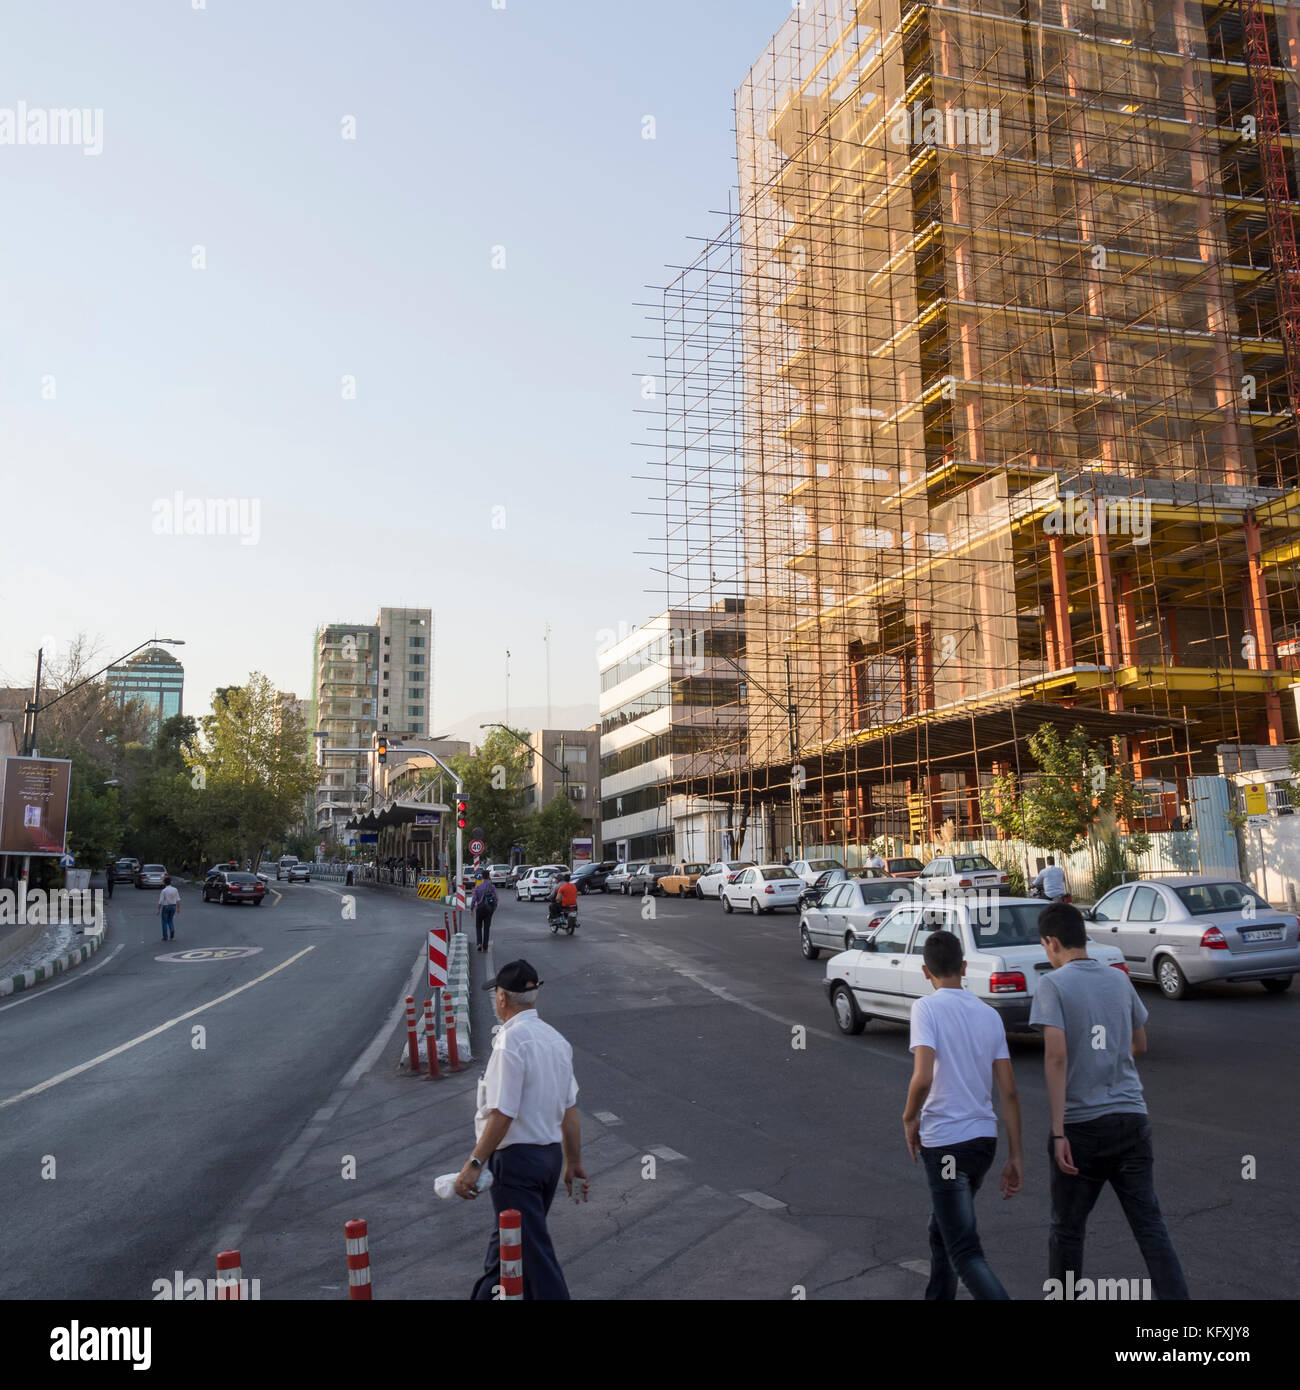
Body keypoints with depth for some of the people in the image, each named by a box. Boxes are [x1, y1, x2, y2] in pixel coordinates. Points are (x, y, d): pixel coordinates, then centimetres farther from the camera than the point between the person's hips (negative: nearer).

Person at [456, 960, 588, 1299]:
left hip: (516, 1157, -9)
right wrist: (574, 1164, 16)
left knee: (533, 1250, 2)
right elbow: (570, 1110, 9)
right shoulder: (555, 1038, 6)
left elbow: (502, 1114, -23)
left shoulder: (510, 1040, -19)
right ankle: (487, 1295, 40)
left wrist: (473, 1164, -18)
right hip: (551, 1153, 9)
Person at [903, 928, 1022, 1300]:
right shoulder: (989, 1014, 6)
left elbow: (923, 1078, -23)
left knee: (966, 1253, -4)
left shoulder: (927, 1007, -12)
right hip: (984, 1139, 7)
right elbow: (1009, 1092, 4)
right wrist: (1015, 1156, 8)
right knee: (941, 1232, 24)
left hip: (944, 1142, -7)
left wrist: (909, 1118, -5)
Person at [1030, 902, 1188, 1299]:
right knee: (1150, 1225, 6)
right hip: (1132, 1117, 5)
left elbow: (1056, 1056, -18)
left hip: (1082, 1125, -4)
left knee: (1067, 1230, 11)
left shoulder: (1052, 985, -9)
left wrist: (1058, 1132, -18)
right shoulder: (1119, 979, 7)